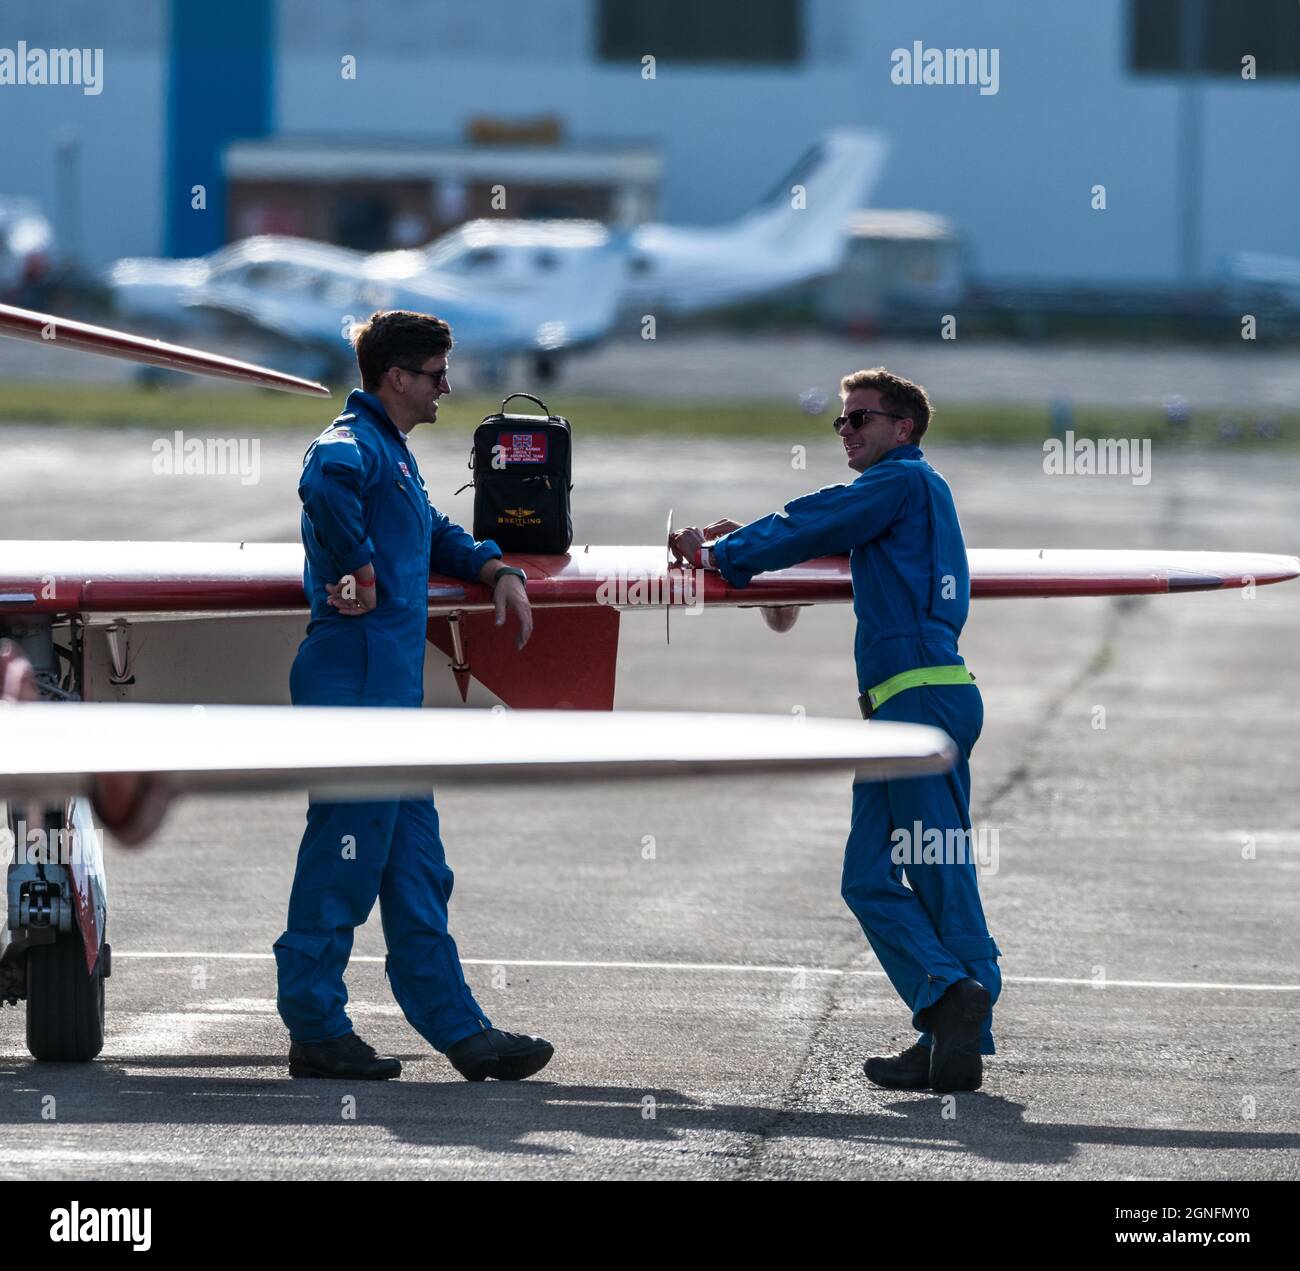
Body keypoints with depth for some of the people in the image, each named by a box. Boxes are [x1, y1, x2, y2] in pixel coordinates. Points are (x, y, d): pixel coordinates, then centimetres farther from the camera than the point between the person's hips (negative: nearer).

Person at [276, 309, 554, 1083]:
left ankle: (459, 1028, 11)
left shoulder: (397, 456, 22)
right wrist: (363, 575, -26)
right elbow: (324, 483, -37)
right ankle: (316, 1030, -3)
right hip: (355, 682, -11)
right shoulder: (355, 443, -11)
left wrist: (498, 570, 19)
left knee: (417, 869, 10)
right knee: (345, 858, -7)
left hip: (391, 690, 11)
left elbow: (434, 537, 38)